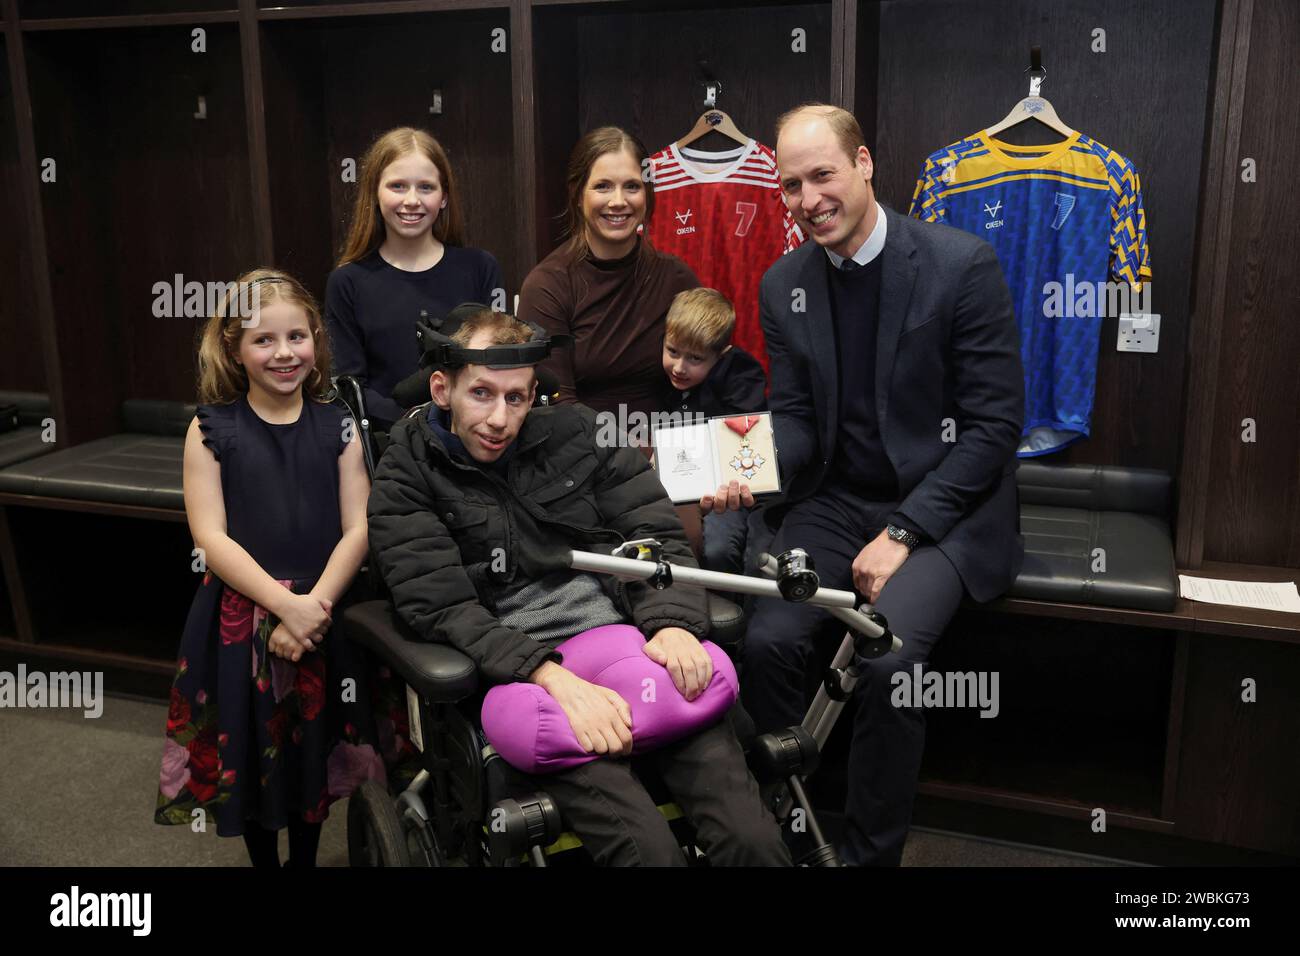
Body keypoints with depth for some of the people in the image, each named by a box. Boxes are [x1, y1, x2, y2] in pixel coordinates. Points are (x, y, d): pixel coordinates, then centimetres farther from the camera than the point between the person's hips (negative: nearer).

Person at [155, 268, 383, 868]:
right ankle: (264, 859, 37)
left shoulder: (337, 426, 1)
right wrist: (286, 604, -20)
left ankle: (306, 859, 38)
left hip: (322, 617, 2)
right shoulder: (211, 430, -4)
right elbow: (210, 537, -11)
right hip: (239, 620, -1)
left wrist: (314, 606, -18)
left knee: (315, 750, 16)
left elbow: (357, 529, -4)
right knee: (250, 754, 12)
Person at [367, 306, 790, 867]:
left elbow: (657, 534, 9)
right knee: (646, 847, -26)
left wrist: (673, 621, -11)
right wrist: (553, 676, -21)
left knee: (754, 839, -18)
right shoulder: (404, 484, 4)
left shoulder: (579, 433, 12)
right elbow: (445, 610, -7)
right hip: (520, 670, -2)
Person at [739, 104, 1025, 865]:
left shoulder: (963, 264, -10)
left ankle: (870, 851, -5)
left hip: (946, 505, -4)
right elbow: (795, 421, 8)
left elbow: (996, 423, -11)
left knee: (887, 658, -28)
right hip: (838, 502, 4)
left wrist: (904, 532, -17)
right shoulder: (784, 286, 5)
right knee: (769, 640, -21)